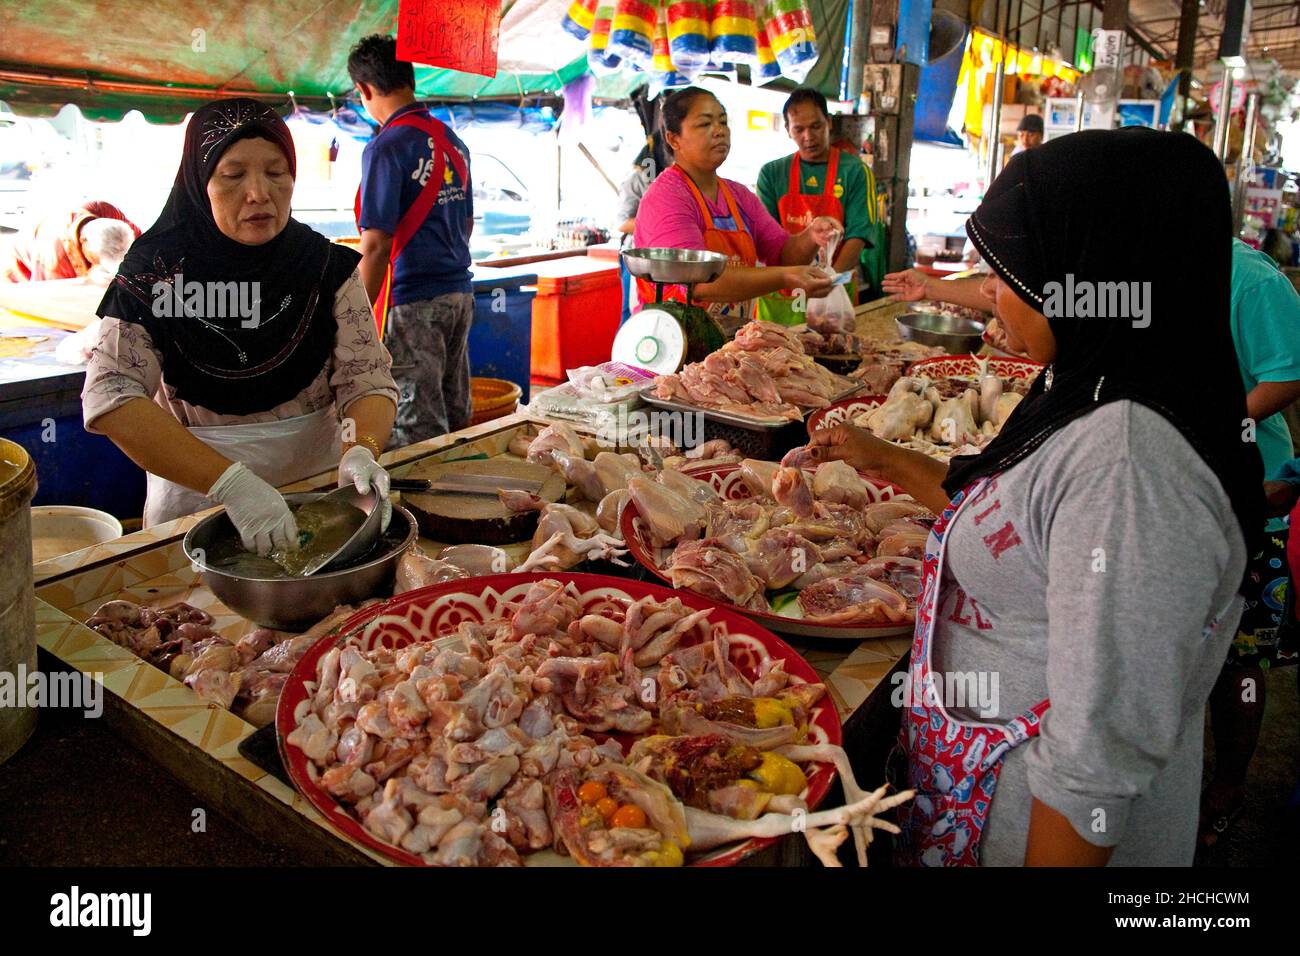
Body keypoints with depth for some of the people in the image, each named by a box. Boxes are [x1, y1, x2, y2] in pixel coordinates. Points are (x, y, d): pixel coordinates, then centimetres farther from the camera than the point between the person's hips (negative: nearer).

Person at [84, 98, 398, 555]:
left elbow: (367, 380, -5)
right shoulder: (154, 272, -5)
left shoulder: (328, 268, -1)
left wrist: (360, 450, -29)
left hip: (317, 480, 1)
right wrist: (231, 481, -29)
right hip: (195, 496, -1)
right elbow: (110, 396, -15)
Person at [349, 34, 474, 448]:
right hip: (460, 293, 8)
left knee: (417, 436, -1)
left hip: (412, 304, -8)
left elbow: (376, 246, -17)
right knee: (456, 422, 14)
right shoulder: (453, 142, 11)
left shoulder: (386, 147, -13)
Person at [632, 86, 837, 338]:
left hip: (735, 339, 7)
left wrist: (810, 238, -10)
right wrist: (784, 278, -28)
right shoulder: (665, 197, -10)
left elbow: (782, 252, 13)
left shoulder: (740, 195, 16)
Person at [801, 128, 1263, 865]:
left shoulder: (1131, 464, -32)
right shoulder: (1100, 407, -1)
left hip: (1053, 824, -8)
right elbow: (1017, 524, 15)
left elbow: (1098, 763, -30)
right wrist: (886, 461, 18)